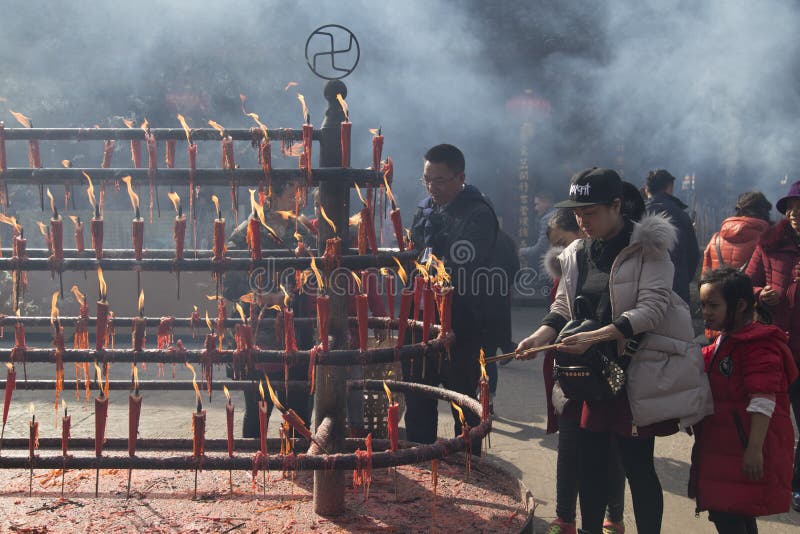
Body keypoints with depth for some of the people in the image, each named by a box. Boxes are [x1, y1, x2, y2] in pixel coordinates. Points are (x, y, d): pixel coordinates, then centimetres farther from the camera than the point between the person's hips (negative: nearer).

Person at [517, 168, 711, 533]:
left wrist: (595, 336, -29)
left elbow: (653, 307, -19)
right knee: (590, 459, 9)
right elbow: (563, 307, 11)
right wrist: (541, 336, -10)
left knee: (638, 464, -1)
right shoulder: (577, 254, 9)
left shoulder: (648, 245, -10)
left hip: (638, 372, -6)